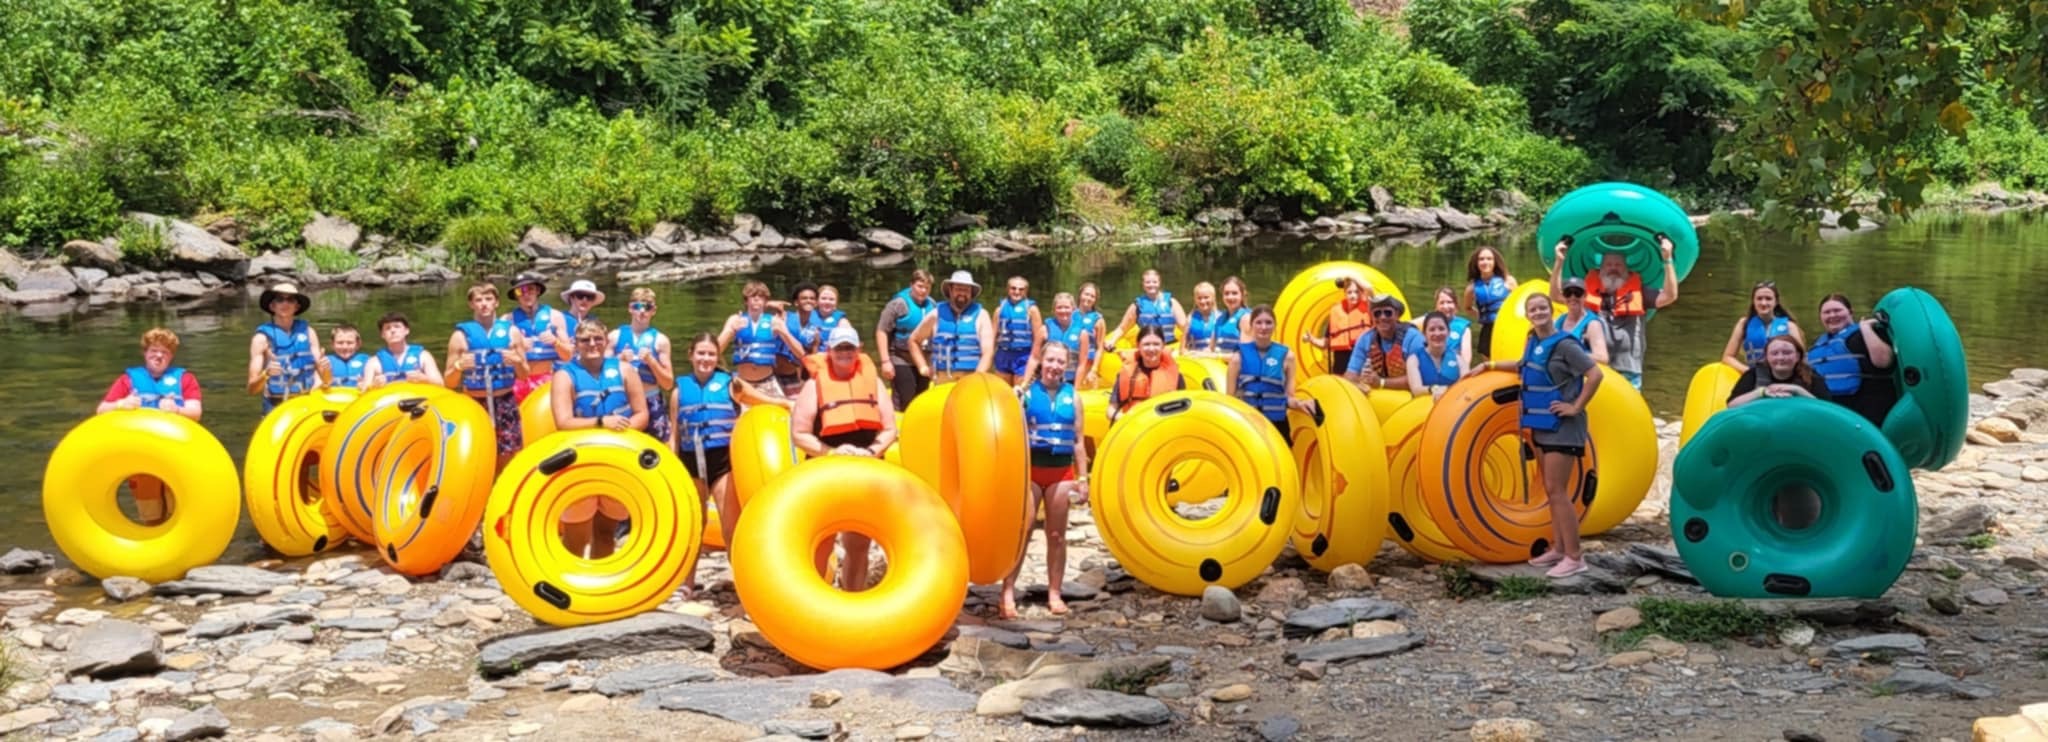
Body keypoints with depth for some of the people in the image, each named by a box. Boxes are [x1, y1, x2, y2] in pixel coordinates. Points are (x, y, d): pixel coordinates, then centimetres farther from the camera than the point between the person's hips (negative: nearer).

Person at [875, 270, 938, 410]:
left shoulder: (932, 305, 7)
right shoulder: (899, 303, -8)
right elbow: (881, 331, -10)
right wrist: (885, 361, -15)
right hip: (901, 361, -6)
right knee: (903, 403, -10)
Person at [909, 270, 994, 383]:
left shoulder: (980, 316, 4)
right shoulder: (936, 315, 10)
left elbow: (988, 351, -3)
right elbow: (914, 340, 20)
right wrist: (923, 367, 9)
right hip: (943, 380, 2)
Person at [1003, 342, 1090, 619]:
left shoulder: (1072, 396, 4)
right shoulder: (1027, 392, -2)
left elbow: (1078, 441, 7)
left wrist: (1082, 477, 4)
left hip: (1061, 471, 2)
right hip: (1030, 469, -2)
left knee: (1057, 534, 9)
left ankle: (1054, 593, 17)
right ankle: (1008, 591, 1)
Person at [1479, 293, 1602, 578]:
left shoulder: (1564, 344, -16)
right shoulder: (1533, 343, 9)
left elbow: (1595, 374, -21)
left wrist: (1576, 408, -18)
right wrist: (1489, 366, 29)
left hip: (1562, 427, -8)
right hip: (1542, 425, 8)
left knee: (1557, 491, -10)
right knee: (1550, 490, 12)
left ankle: (1574, 557, -7)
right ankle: (1558, 548, 19)